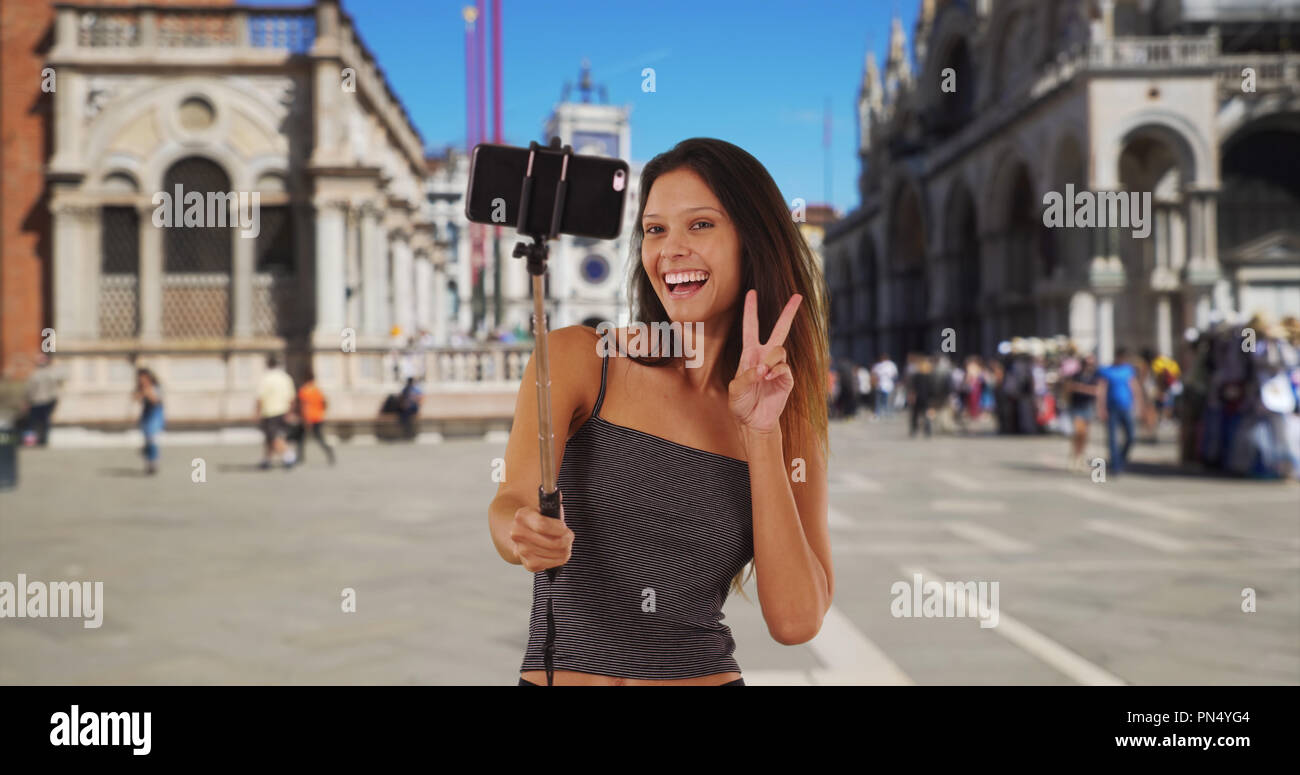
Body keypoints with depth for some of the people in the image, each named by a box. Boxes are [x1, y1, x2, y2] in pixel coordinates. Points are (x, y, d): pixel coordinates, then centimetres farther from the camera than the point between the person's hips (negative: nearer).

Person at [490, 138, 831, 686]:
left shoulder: (793, 429, 5)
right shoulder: (577, 358, 1)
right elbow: (512, 501, -9)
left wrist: (762, 435, -7)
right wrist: (524, 534, -30)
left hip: (708, 674, 0)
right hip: (559, 673, 0)